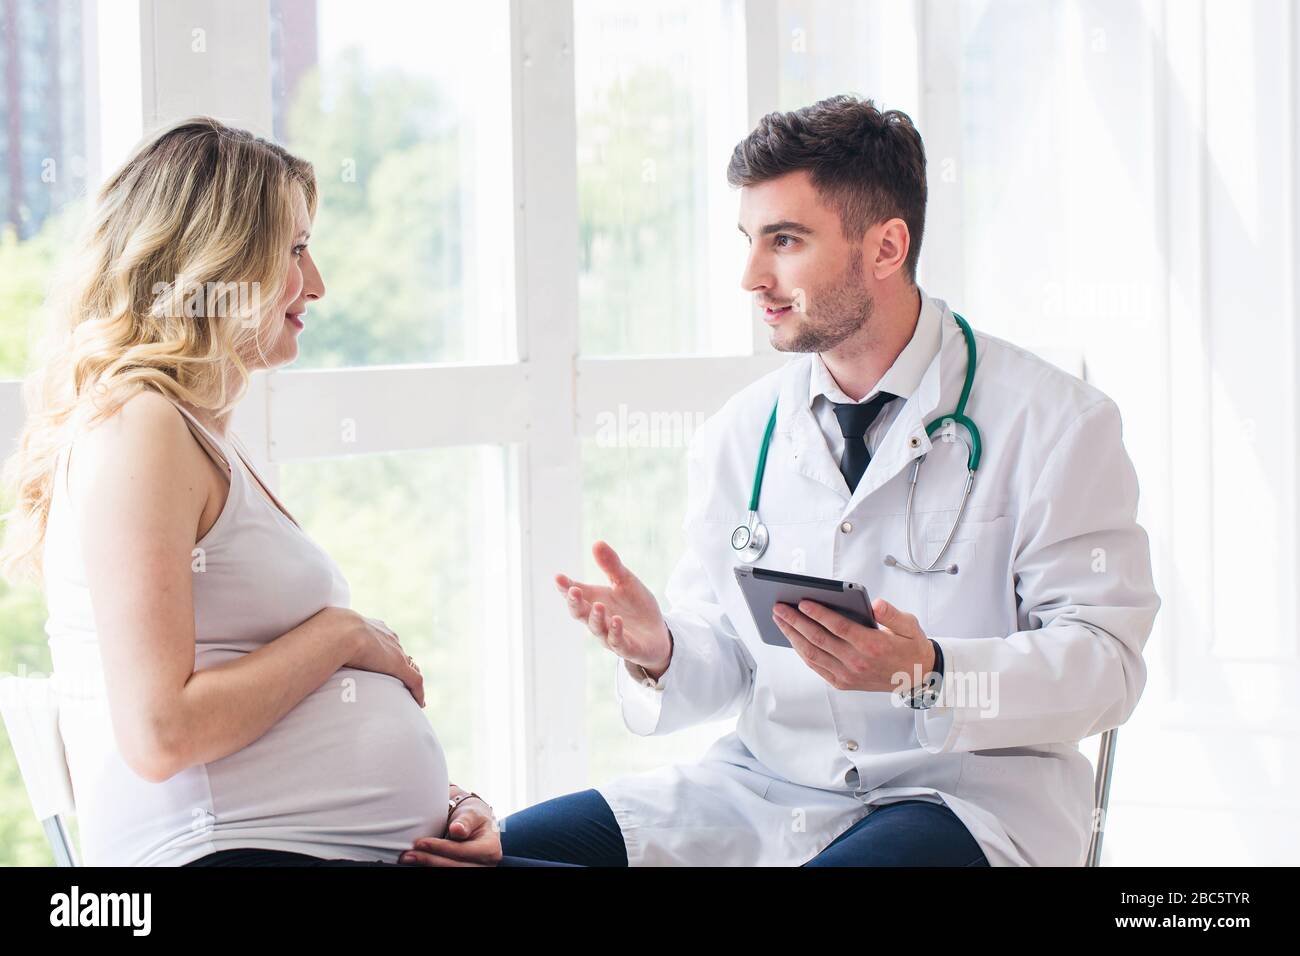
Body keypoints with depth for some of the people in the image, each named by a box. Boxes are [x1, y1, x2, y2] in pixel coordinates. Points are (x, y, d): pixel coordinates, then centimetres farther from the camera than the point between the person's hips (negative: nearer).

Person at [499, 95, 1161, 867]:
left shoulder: (1056, 425, -5)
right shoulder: (738, 435, 11)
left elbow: (1107, 662, -10)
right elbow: (722, 660, 14)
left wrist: (929, 673, -27)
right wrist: (659, 651, -11)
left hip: (966, 794, -4)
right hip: (769, 787, 5)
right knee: (509, 852, -14)